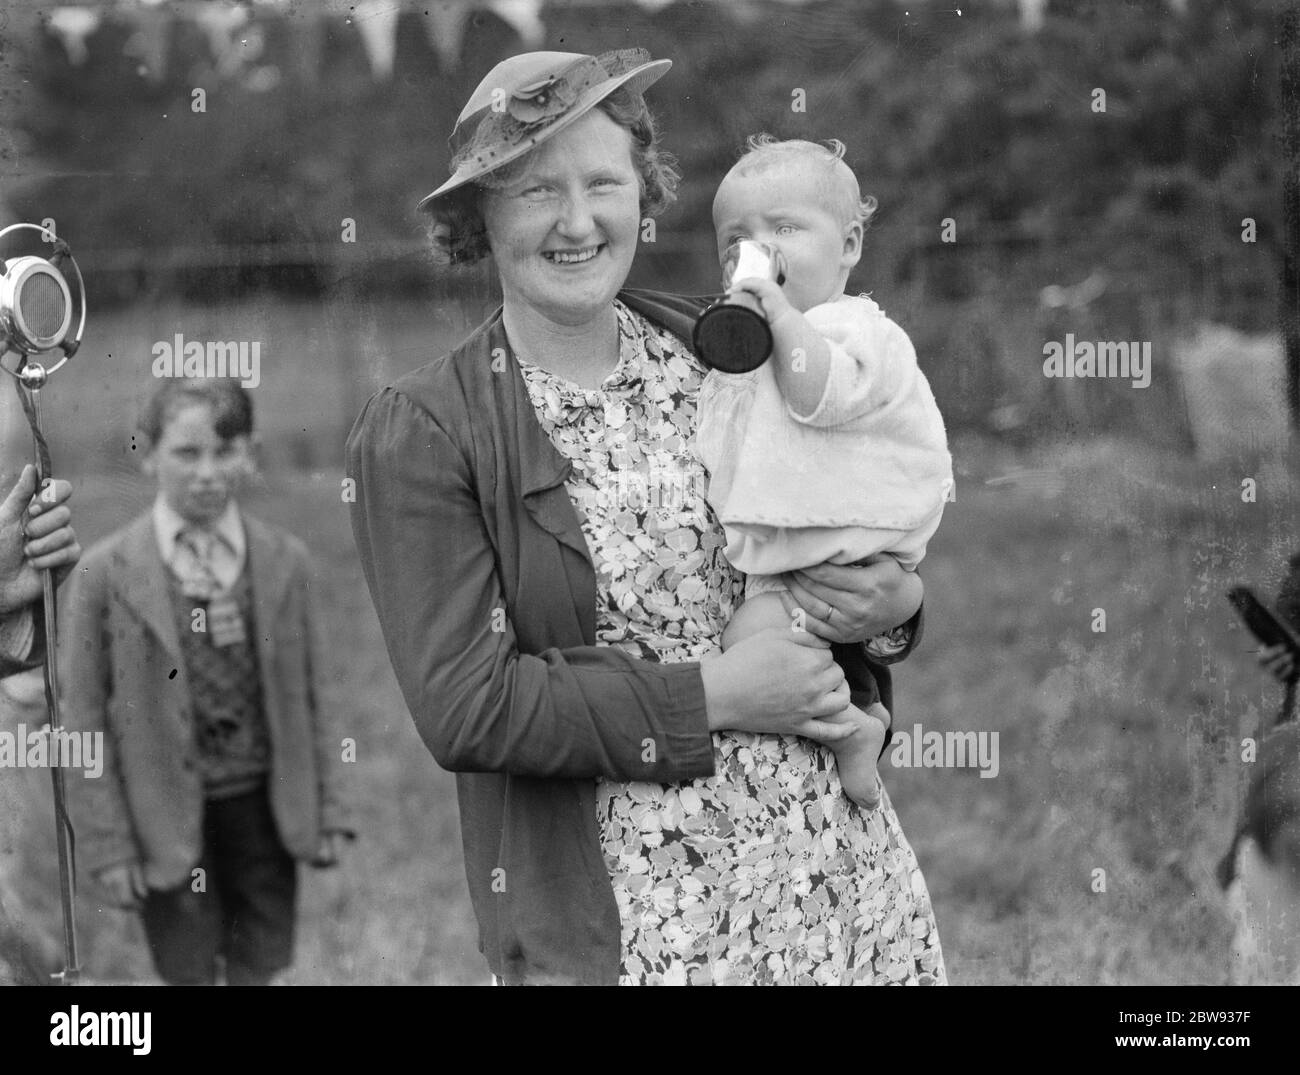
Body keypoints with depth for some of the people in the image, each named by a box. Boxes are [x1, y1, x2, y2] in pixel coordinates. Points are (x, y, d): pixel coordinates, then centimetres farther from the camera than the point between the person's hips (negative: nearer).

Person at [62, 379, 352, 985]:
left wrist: (328, 813, 5)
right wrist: (108, 846, -6)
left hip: (263, 806, 2)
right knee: (188, 977, 6)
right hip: (166, 816, -2)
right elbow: (86, 721, -5)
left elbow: (311, 699, 7)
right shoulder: (106, 573, -8)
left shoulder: (286, 562, 0)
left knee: (260, 971, 10)